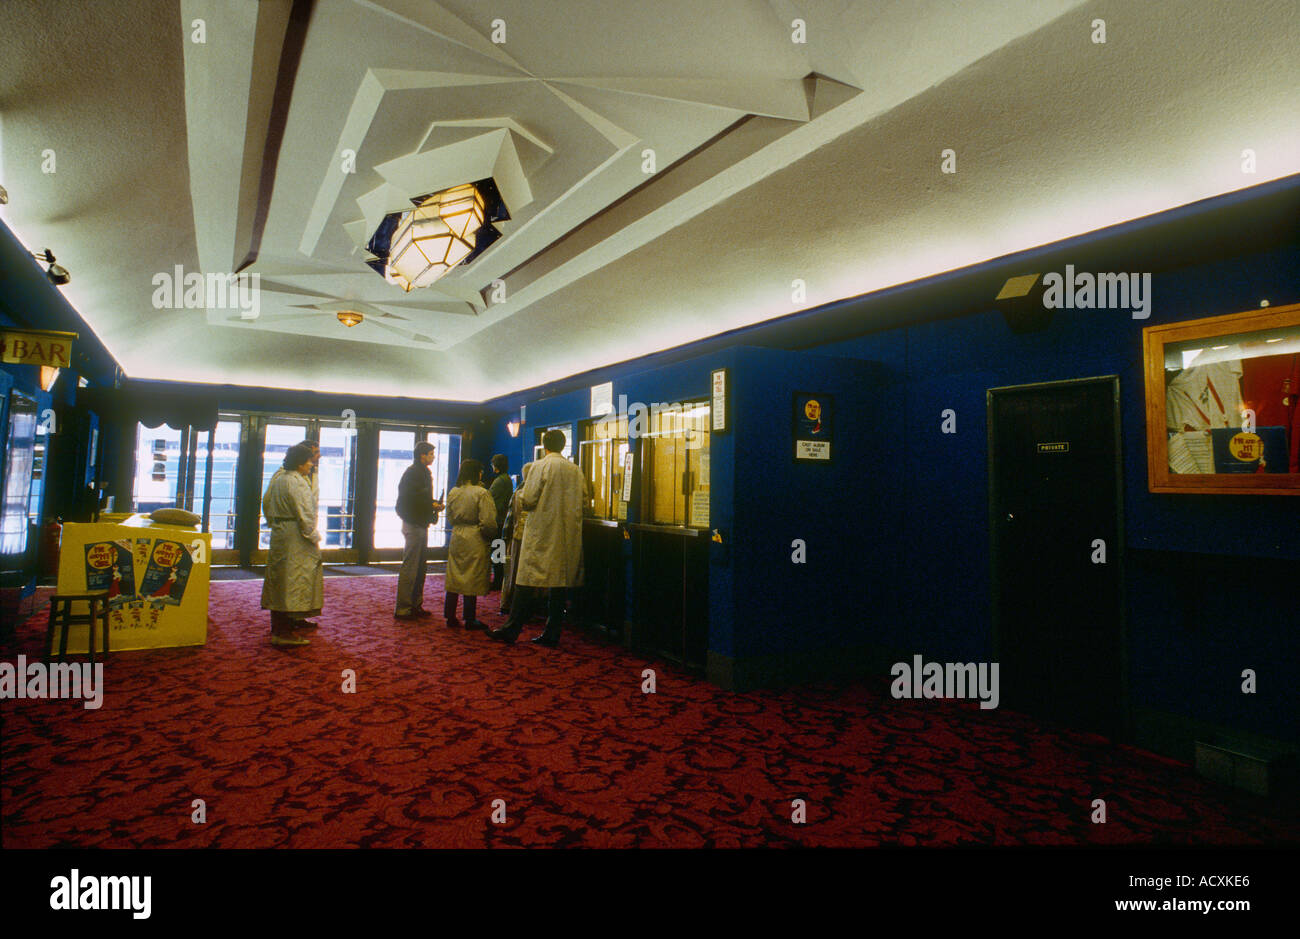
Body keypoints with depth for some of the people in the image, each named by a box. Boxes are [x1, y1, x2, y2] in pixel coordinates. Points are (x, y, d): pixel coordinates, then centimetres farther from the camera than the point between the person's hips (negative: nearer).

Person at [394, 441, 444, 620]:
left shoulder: (423, 472, 18)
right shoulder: (413, 472, -12)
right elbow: (410, 499, -21)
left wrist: (434, 504, 8)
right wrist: (431, 505, -15)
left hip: (420, 524, 10)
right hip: (413, 525, -10)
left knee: (420, 567, 14)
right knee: (410, 567, -7)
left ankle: (415, 605, 23)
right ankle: (403, 609, -1)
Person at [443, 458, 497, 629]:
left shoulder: (453, 493, 5)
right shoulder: (482, 493, -14)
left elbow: (449, 517, 13)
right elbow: (488, 522, -16)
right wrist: (490, 534, 0)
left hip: (456, 537, 6)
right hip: (475, 540, -6)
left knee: (454, 577, 13)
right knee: (472, 579, 2)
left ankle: (450, 617, 20)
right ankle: (470, 620, 8)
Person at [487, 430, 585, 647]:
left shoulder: (541, 466, -7)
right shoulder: (576, 470, 6)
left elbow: (527, 500, -11)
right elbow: (583, 498, 9)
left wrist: (521, 500, 10)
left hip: (542, 533, -4)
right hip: (568, 536, 5)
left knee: (528, 582, 1)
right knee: (560, 583, 8)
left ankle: (511, 630, 6)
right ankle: (552, 635, 11)